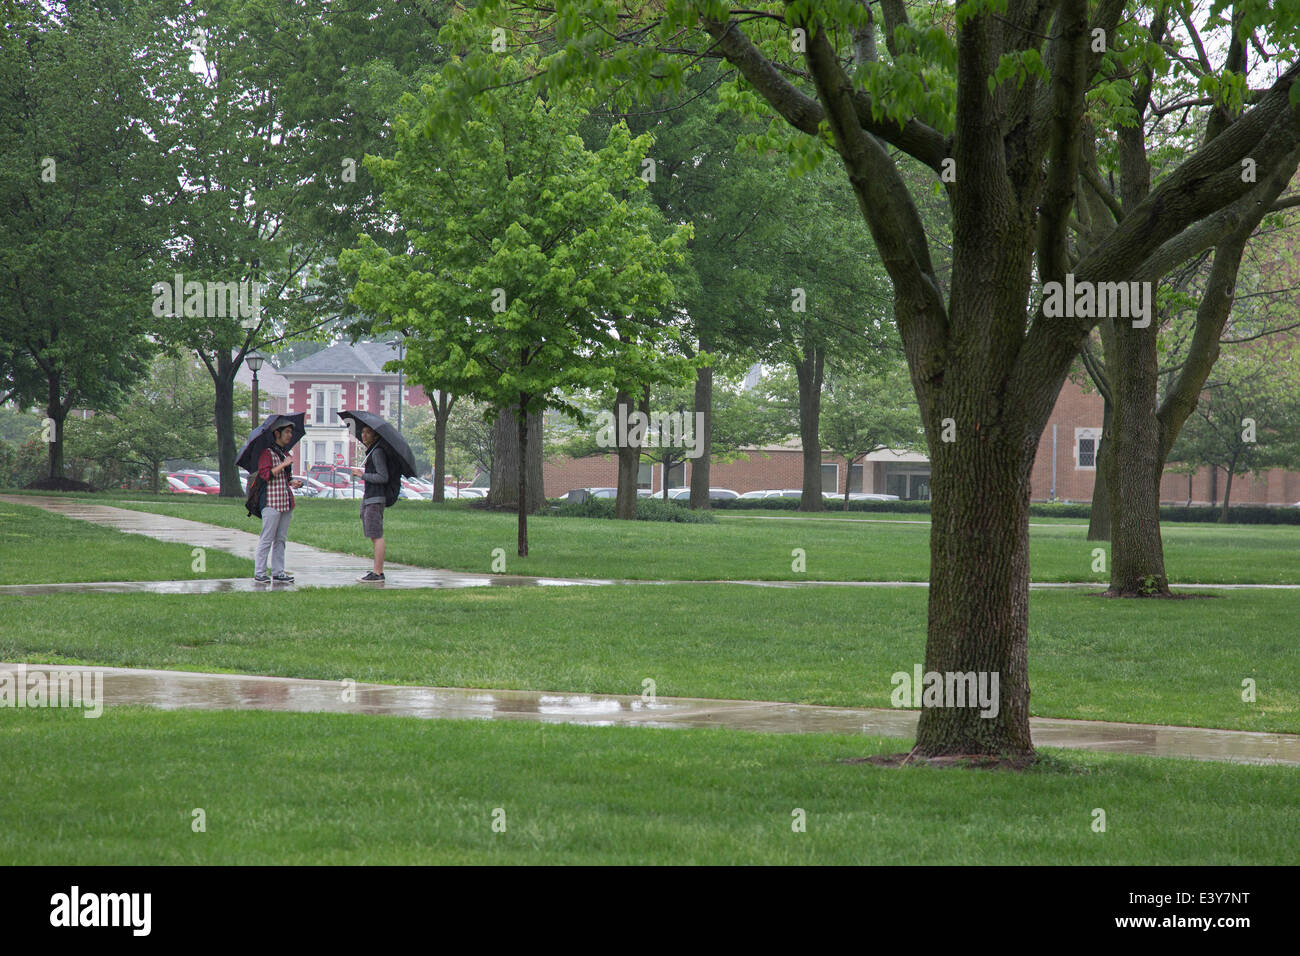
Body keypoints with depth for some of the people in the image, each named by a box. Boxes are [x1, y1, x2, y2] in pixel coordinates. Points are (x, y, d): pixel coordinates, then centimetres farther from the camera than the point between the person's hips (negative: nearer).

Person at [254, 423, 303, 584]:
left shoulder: (285, 453, 19)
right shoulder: (267, 453, -5)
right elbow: (265, 474, -15)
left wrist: (293, 482, 7)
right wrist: (283, 465, -18)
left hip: (286, 501, 8)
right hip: (271, 500, -8)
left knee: (281, 539, 8)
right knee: (267, 538, -7)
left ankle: (278, 572, 11)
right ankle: (259, 572, -3)